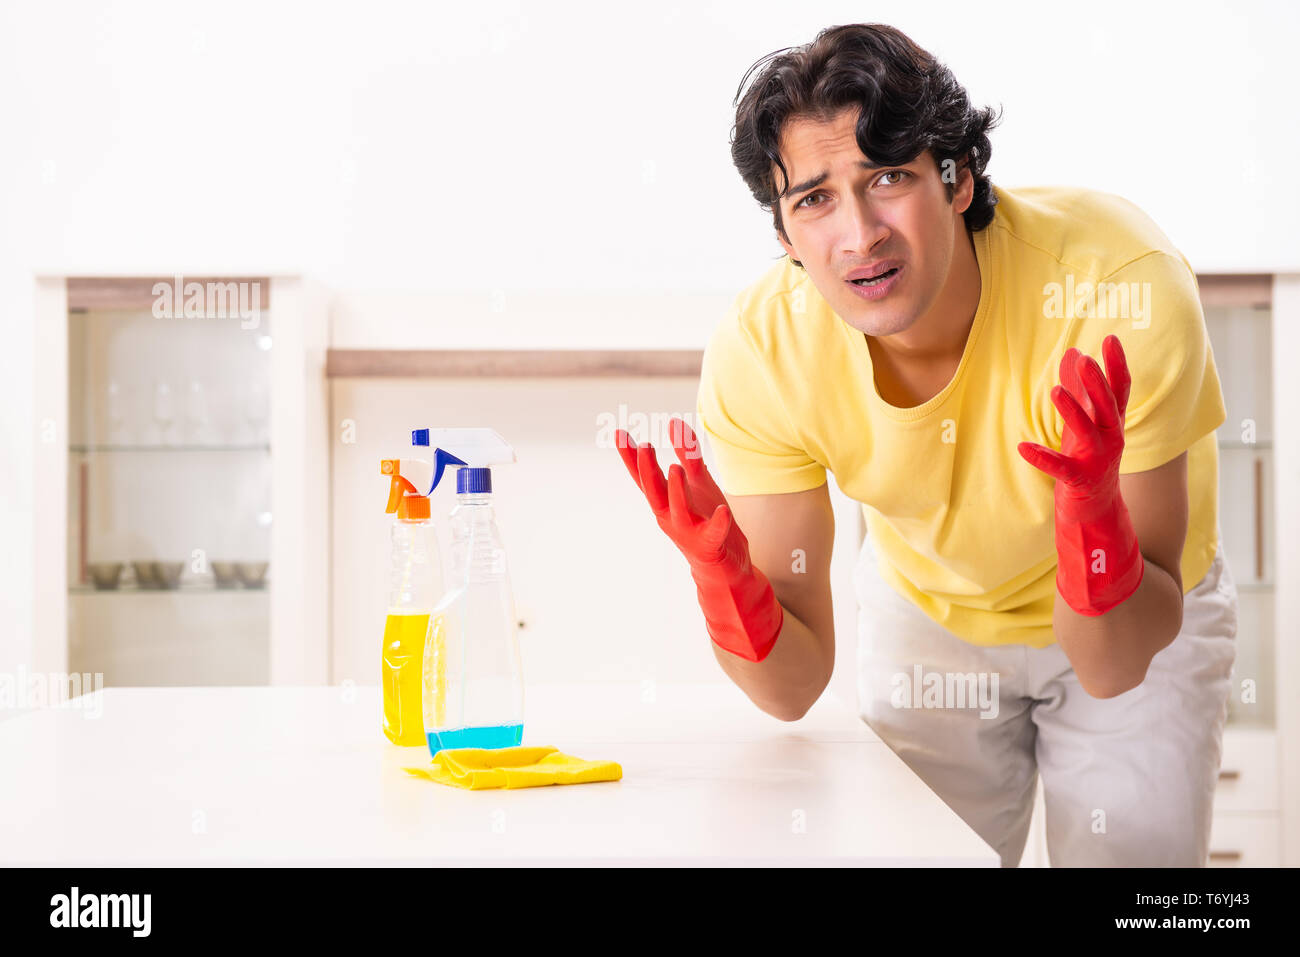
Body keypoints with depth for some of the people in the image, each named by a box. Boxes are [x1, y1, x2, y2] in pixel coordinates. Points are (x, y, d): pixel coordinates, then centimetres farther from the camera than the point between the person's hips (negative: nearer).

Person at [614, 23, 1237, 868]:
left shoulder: (1125, 288, -36)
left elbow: (1114, 667, -32)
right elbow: (793, 688, -22)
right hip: (925, 608, 1)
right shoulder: (759, 353, -29)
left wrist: (1093, 506, -51)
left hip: (1135, 624, -1)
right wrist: (723, 575, -42)